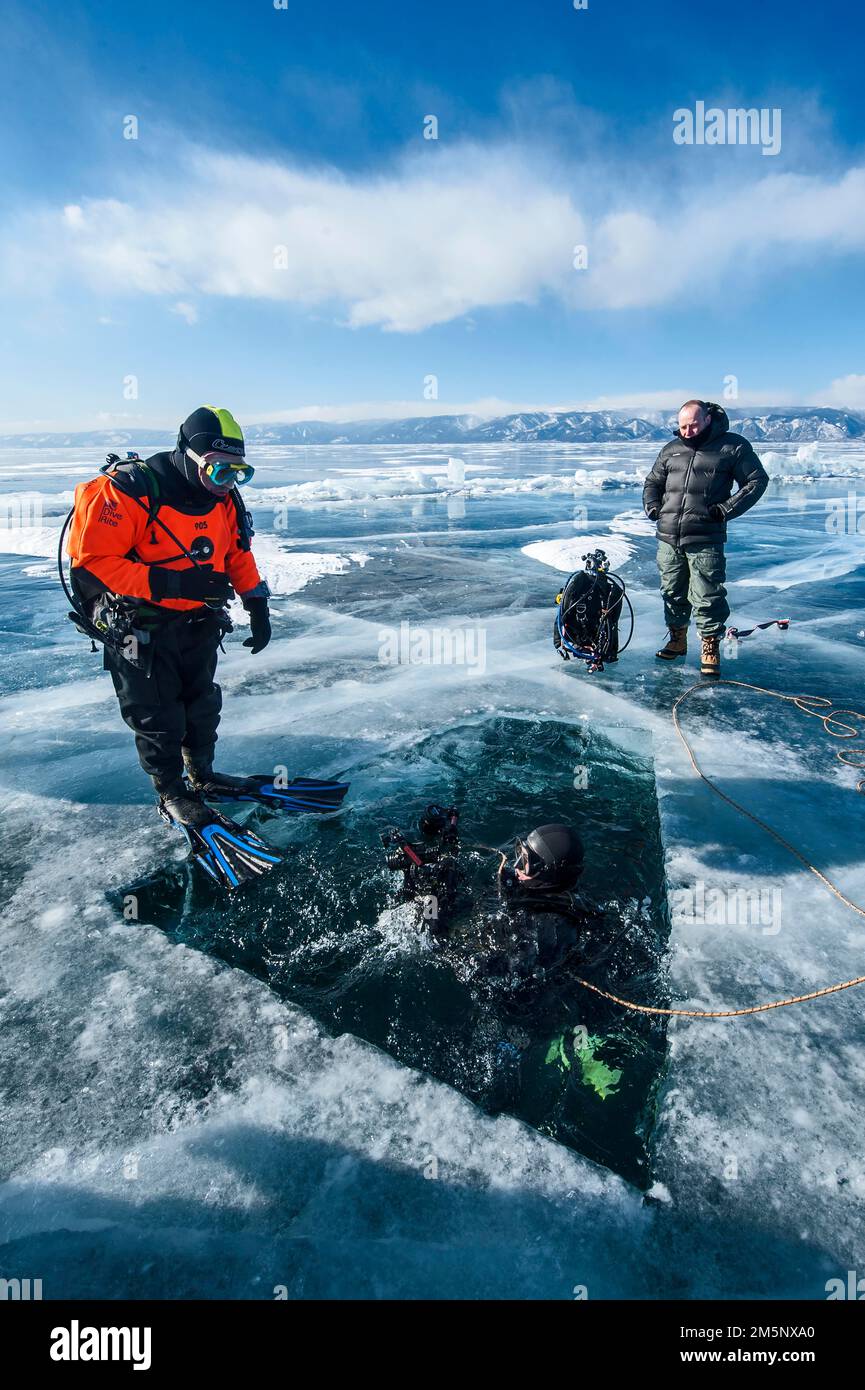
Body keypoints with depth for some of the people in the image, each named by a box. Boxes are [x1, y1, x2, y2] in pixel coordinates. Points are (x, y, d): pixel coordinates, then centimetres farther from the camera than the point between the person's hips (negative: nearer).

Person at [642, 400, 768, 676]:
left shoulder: (733, 446, 0)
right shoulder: (671, 449, 13)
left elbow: (757, 480, 2)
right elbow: (653, 481, 26)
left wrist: (726, 509, -9)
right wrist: (652, 506, 7)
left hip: (705, 541, -5)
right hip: (668, 539, 5)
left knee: (707, 597, -4)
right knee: (672, 593, 13)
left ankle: (710, 650, 8)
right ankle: (677, 640, 29)